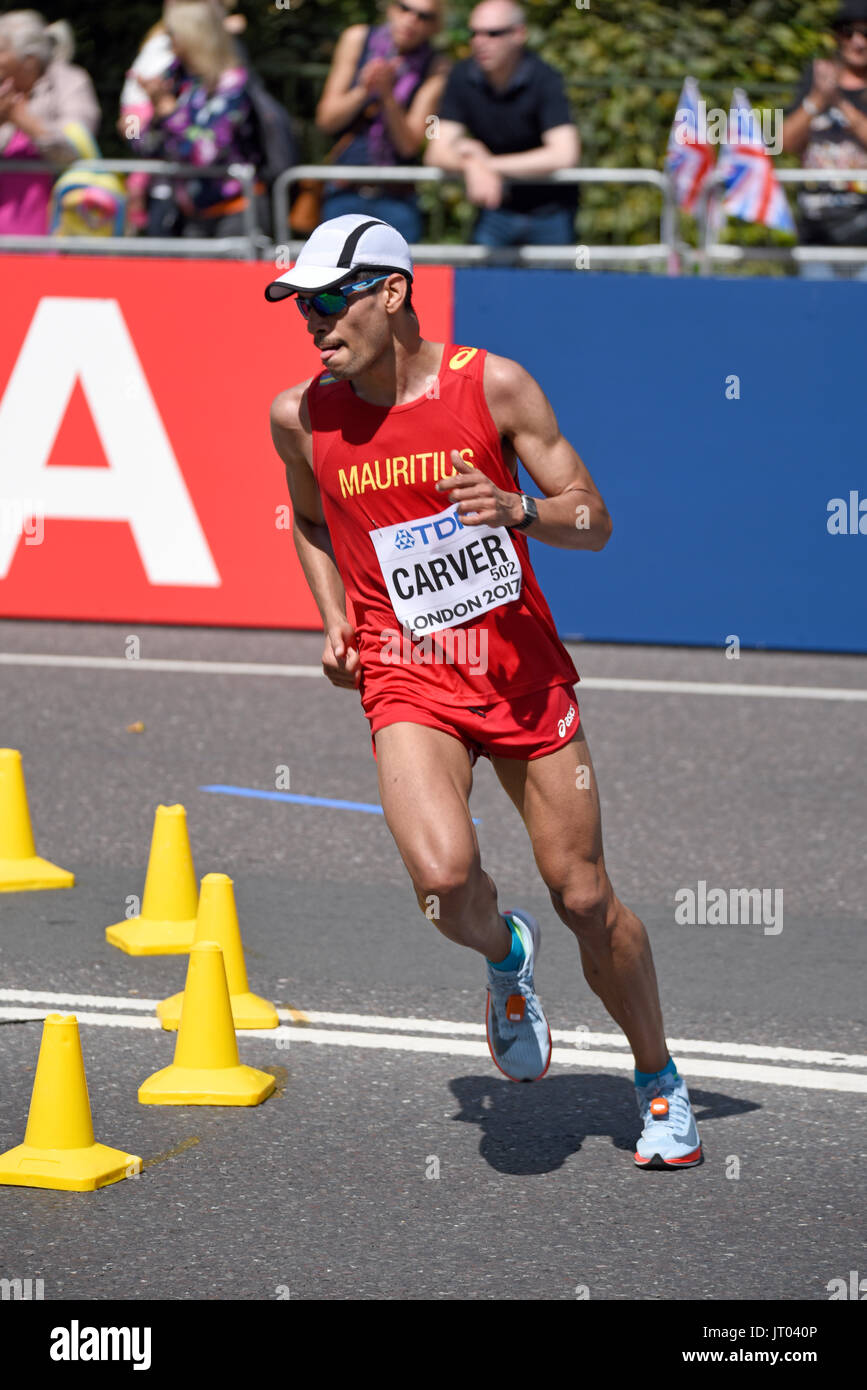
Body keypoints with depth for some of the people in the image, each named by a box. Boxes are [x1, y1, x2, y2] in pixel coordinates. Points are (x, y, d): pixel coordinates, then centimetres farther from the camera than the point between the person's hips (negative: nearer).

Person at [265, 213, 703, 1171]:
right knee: (444, 877, -26)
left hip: (523, 667, 0)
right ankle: (504, 958, 11)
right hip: (407, 679, 0)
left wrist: (517, 510, -23)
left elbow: (594, 522, -3)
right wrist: (334, 620, 6)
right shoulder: (301, 416, -2)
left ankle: (659, 1082, 28)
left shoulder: (494, 385, -8)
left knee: (584, 898, 4)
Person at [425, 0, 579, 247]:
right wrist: (473, 166, -32)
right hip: (496, 212, 3)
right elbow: (437, 152, -8)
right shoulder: (462, 77, -5)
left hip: (548, 215, -3)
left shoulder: (545, 80, -16)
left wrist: (490, 163, -22)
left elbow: (565, 154, -27)